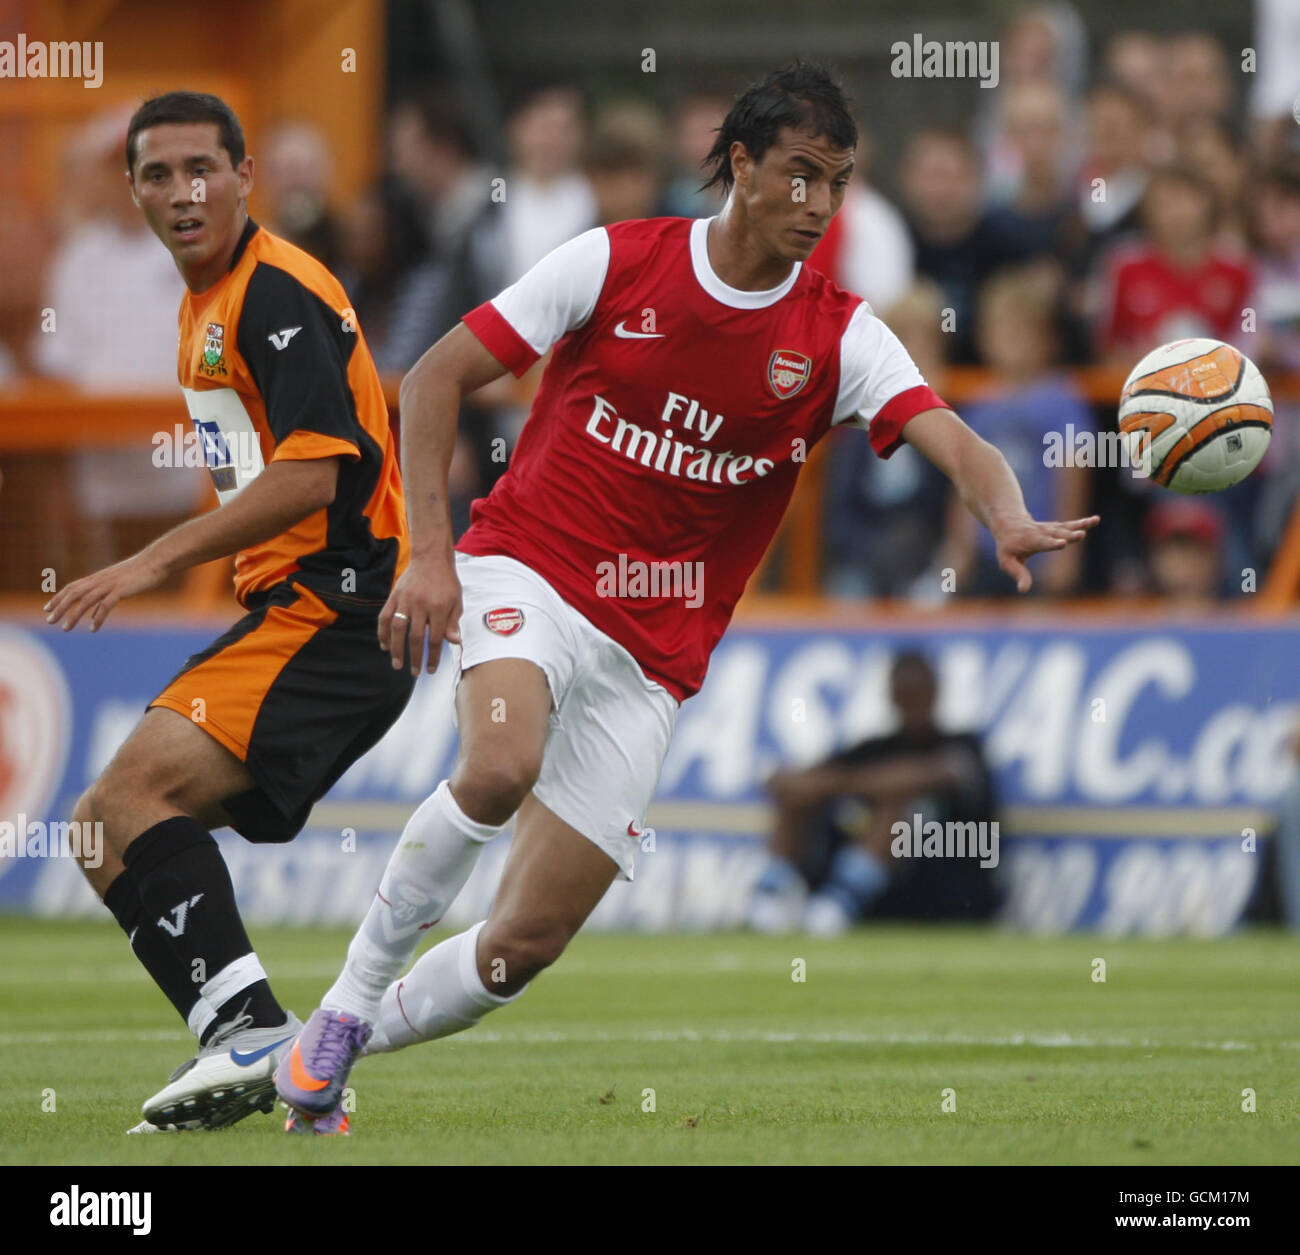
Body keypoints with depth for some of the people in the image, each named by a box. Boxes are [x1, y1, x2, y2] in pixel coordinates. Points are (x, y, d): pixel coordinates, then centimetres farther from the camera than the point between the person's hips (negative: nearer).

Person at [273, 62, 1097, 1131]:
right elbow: (437, 379, 0)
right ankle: (352, 991, -14)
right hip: (529, 572, -2)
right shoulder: (617, 261, -5)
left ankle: (340, 1045, 23)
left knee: (523, 948, -3)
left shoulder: (840, 337, -1)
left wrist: (1009, 520, -39)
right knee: (501, 768, -35)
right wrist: (429, 550, -10)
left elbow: (956, 445, -16)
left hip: (651, 658, 3)